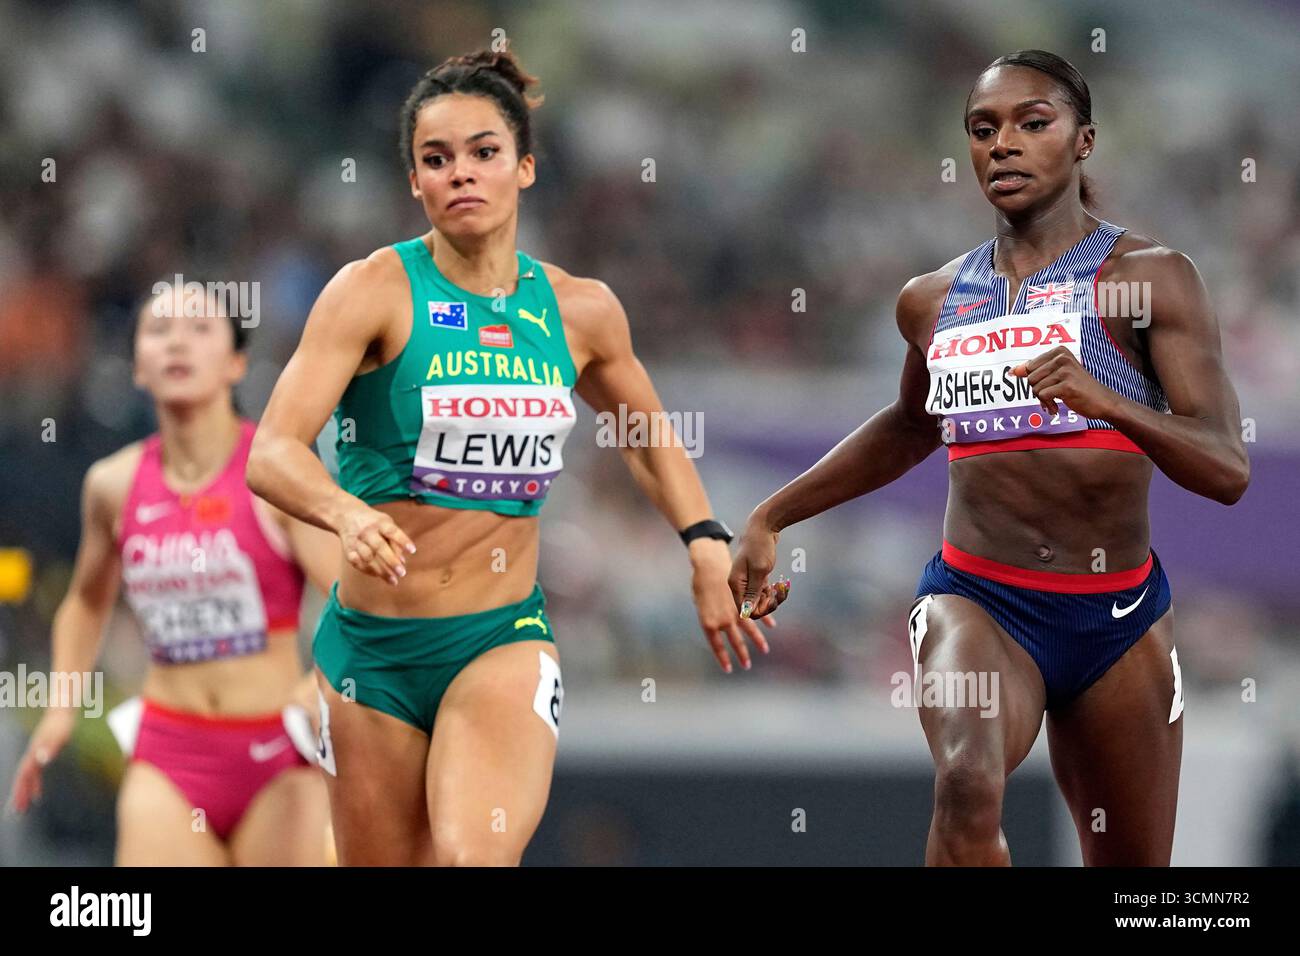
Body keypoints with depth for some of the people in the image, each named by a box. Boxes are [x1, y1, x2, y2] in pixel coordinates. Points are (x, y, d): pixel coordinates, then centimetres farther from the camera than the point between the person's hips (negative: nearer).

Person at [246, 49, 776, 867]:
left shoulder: (581, 310, 3)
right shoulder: (376, 291, -9)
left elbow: (648, 439, 23)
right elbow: (273, 453, -20)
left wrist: (707, 547, 7)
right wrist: (348, 515, -40)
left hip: (506, 641, 1)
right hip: (375, 644, -1)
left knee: (471, 858, -27)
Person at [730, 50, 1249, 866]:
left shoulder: (1149, 277, -4)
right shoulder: (934, 301, 9)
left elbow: (1228, 470, -13)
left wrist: (1109, 401, -30)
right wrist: (772, 516, 28)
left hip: (1118, 615, 0)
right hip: (976, 599, 0)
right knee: (969, 793, -31)